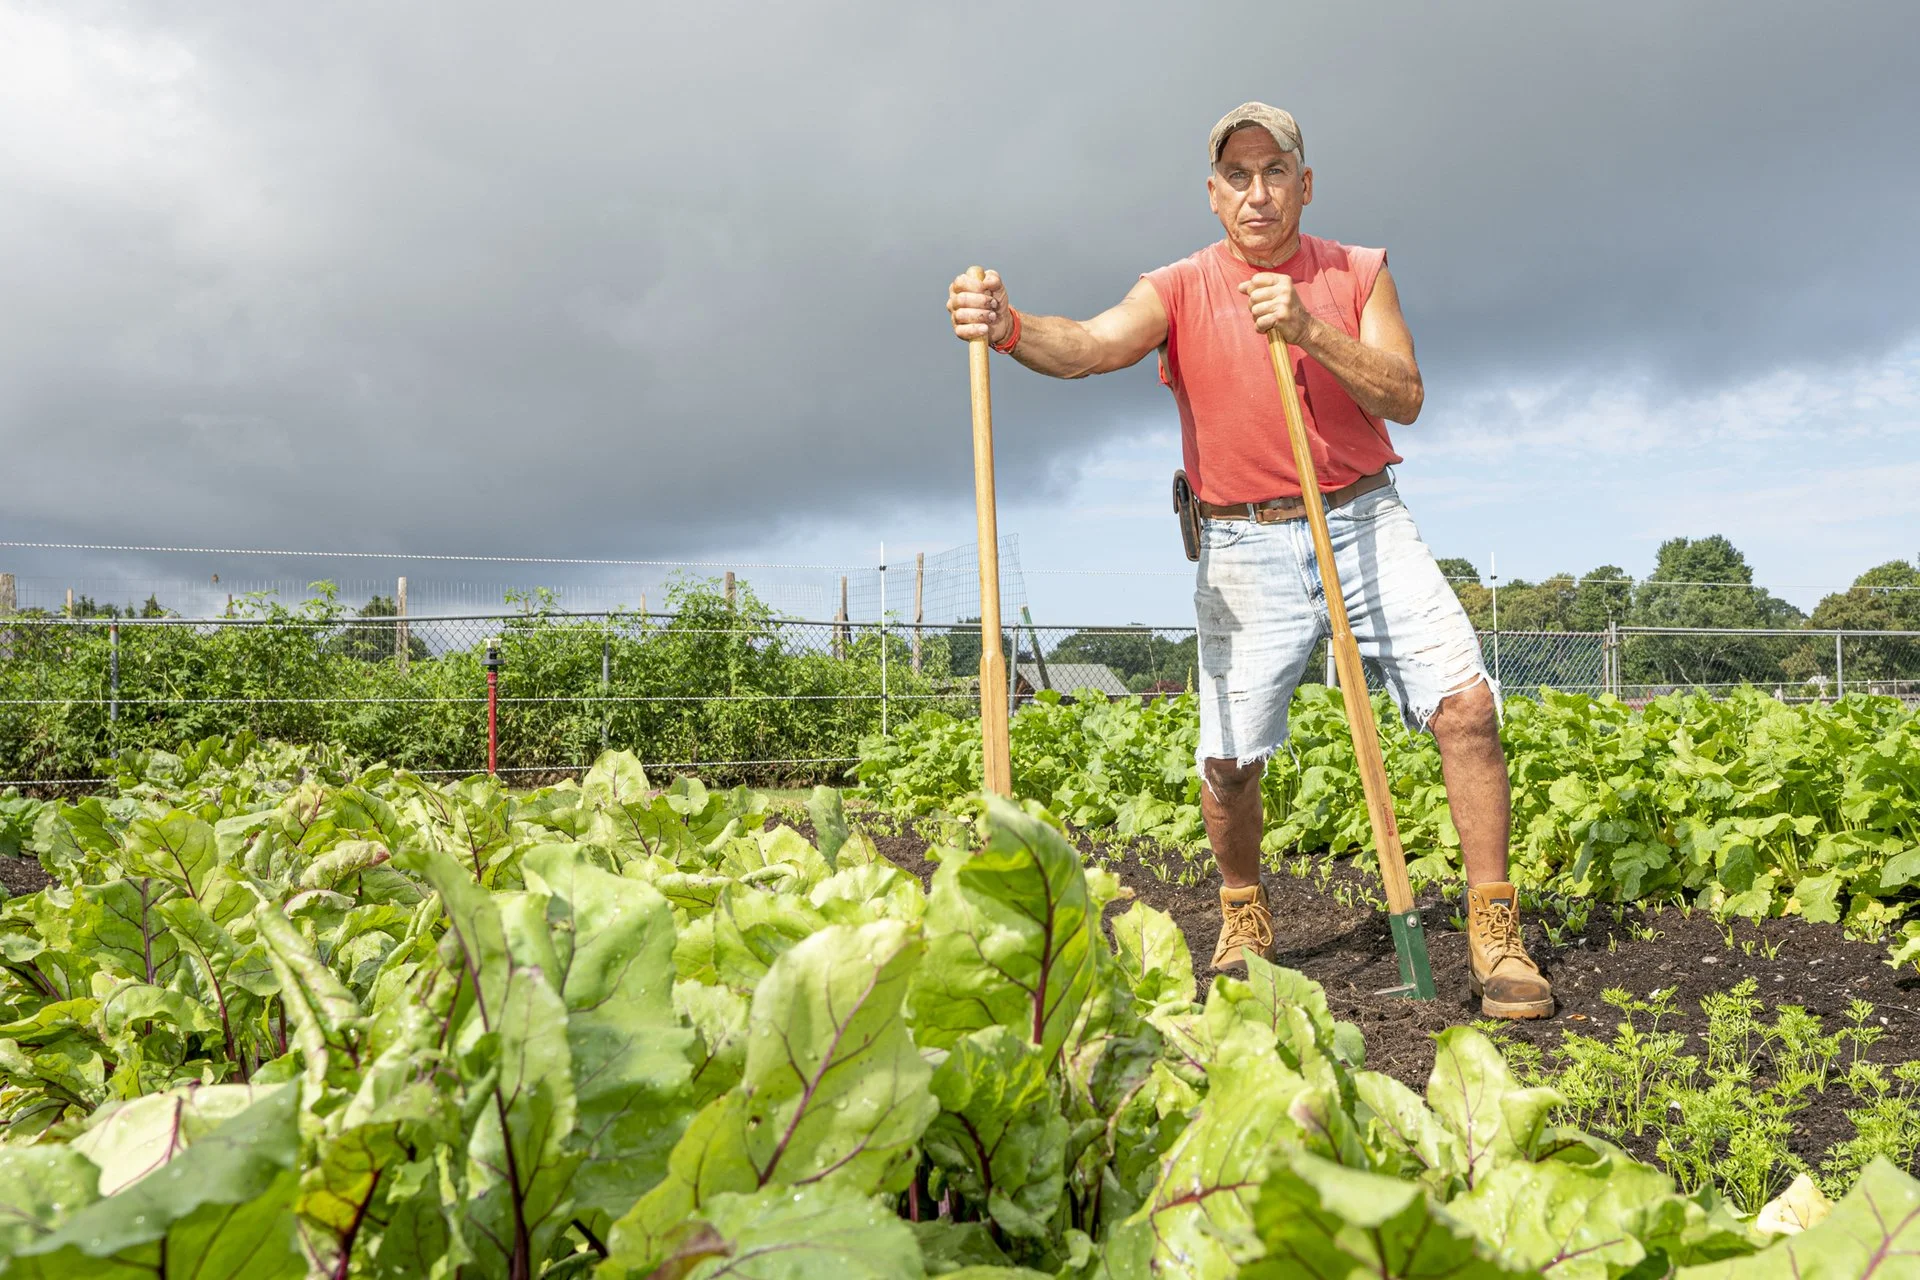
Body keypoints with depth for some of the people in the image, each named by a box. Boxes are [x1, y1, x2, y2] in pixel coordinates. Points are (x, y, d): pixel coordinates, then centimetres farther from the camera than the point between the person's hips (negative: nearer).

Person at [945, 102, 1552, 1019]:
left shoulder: (1359, 274, 5)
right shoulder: (1179, 290, -1)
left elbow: (1404, 399, -6)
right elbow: (1091, 345, -21)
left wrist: (1311, 332, -21)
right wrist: (1008, 326, -43)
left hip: (1366, 526, 1)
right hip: (1245, 548, -1)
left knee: (1466, 705, -13)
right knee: (1227, 759, -2)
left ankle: (1495, 941, -1)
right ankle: (1243, 920, 27)